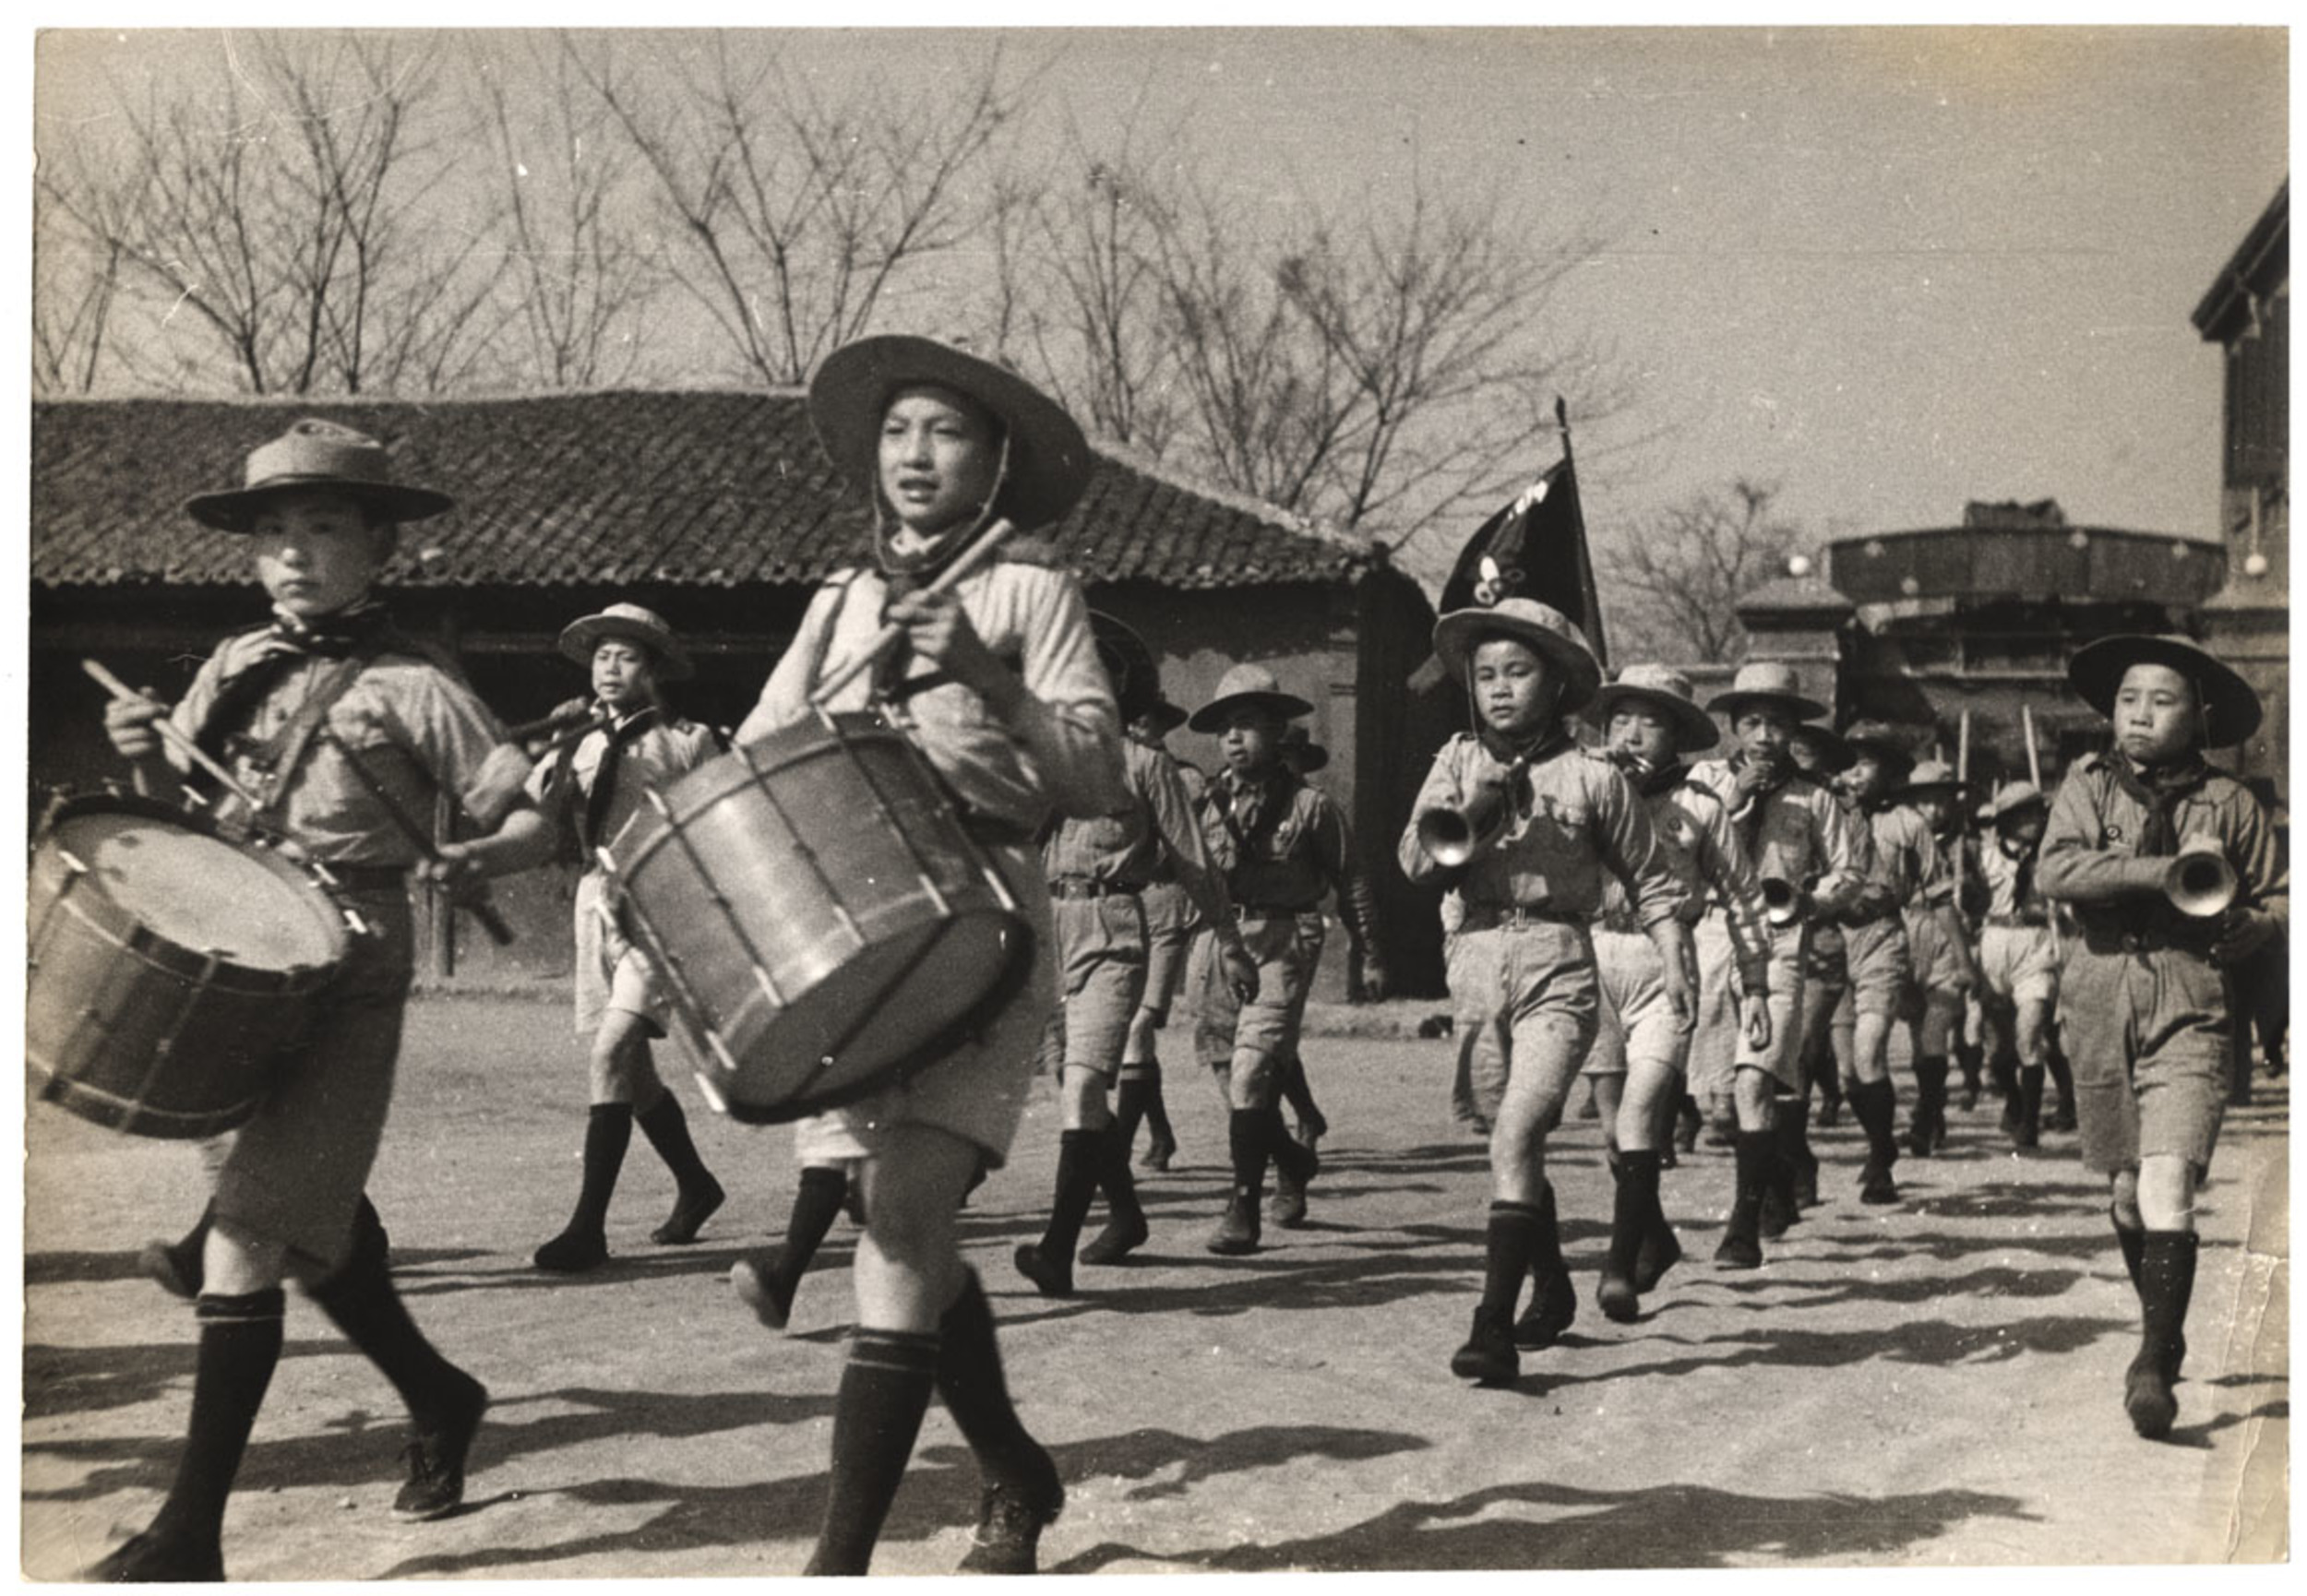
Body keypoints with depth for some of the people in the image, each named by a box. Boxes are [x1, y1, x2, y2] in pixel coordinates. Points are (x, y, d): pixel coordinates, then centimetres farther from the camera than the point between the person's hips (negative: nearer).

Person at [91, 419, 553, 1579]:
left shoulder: (412, 689, -5)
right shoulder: (236, 667, 12)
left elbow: (534, 821, -6)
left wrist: (472, 859, -27)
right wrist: (147, 757, -4)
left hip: (342, 982, -6)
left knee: (248, 1230, -12)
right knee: (312, 1222, 15)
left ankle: (189, 1532, -10)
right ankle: (437, 1398, 39)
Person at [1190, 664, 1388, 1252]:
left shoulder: (1309, 805, 1)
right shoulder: (1207, 802, 8)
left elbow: (1349, 880, 9)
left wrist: (1369, 956, 11)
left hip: (1282, 942, -4)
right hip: (1217, 936, 4)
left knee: (1252, 1067, -15)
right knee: (1223, 1063, 9)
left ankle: (1244, 1205, -10)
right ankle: (1290, 1159, 37)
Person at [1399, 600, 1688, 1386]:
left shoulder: (1592, 777, 1)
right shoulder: (1458, 762, 10)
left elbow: (1652, 883, 8)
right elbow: (1417, 863, 2)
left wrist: (1675, 967, -2)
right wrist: (1465, 819, -14)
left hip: (1557, 972, -4)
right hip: (1477, 968, 5)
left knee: (1516, 1134, -20)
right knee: (1513, 1142, 16)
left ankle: (1495, 1327, -22)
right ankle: (1552, 1285, 38)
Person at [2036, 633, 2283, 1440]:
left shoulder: (2230, 803, 5)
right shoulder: (2089, 783, 6)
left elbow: (2277, 902, 13)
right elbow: (2056, 872, -11)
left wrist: (2239, 924, -7)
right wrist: (2168, 869, -18)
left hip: (2191, 1002, -2)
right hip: (2100, 996, 2)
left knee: (2169, 1178, -16)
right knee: (2126, 1187, 12)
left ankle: (2153, 1364, -15)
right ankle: (2165, 1332, 34)